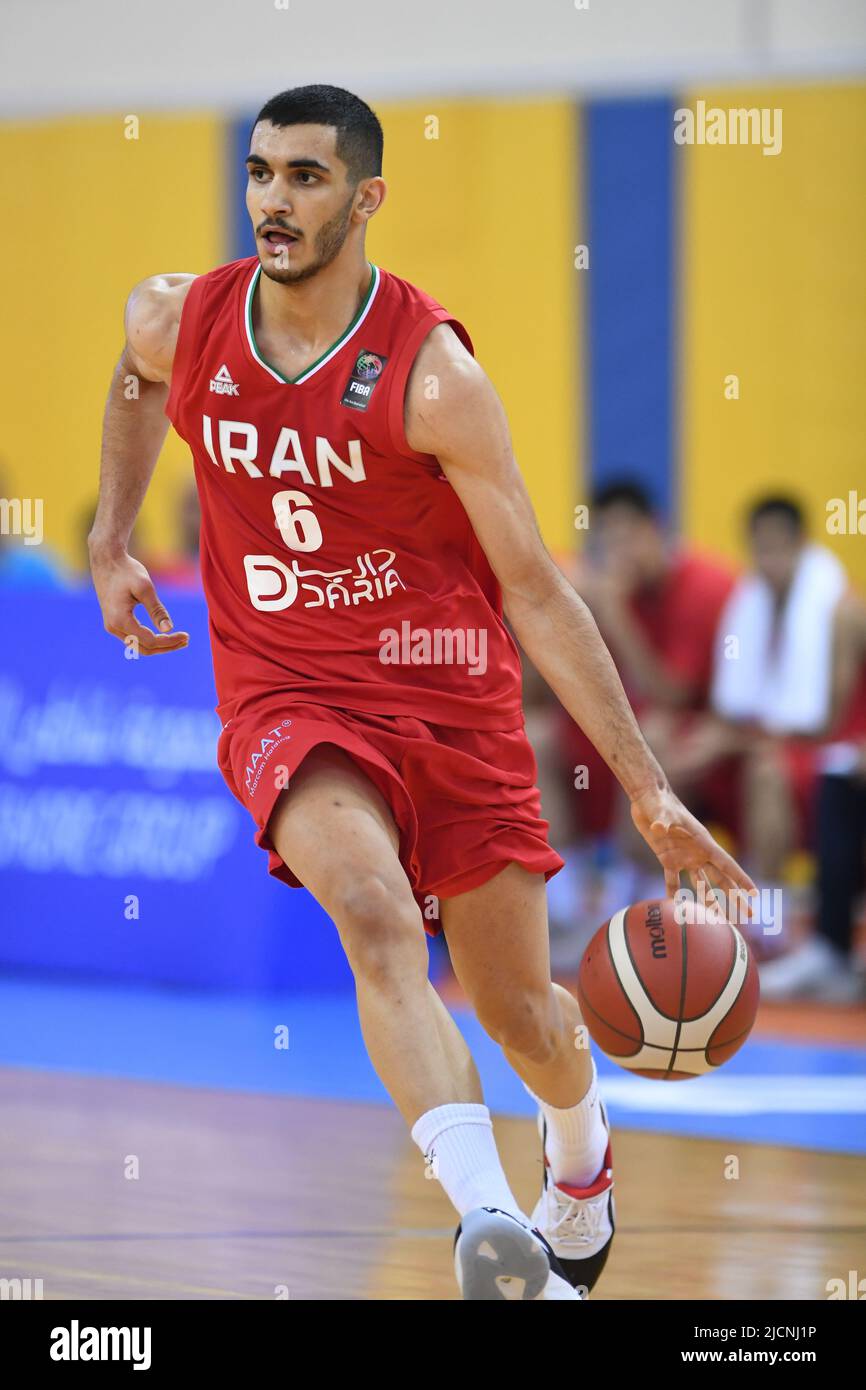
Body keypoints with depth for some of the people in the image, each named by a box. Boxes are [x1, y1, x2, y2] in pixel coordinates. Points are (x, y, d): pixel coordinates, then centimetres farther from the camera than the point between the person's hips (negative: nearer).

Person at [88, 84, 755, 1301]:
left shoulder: (430, 372, -17)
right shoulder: (179, 321, -6)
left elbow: (534, 587, -14)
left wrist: (645, 788, -17)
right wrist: (111, 541, 15)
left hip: (449, 696, -1)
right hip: (288, 696, 1)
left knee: (520, 1010, 8)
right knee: (376, 916, -29)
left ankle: (581, 1154, 45)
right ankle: (493, 1230, -40)